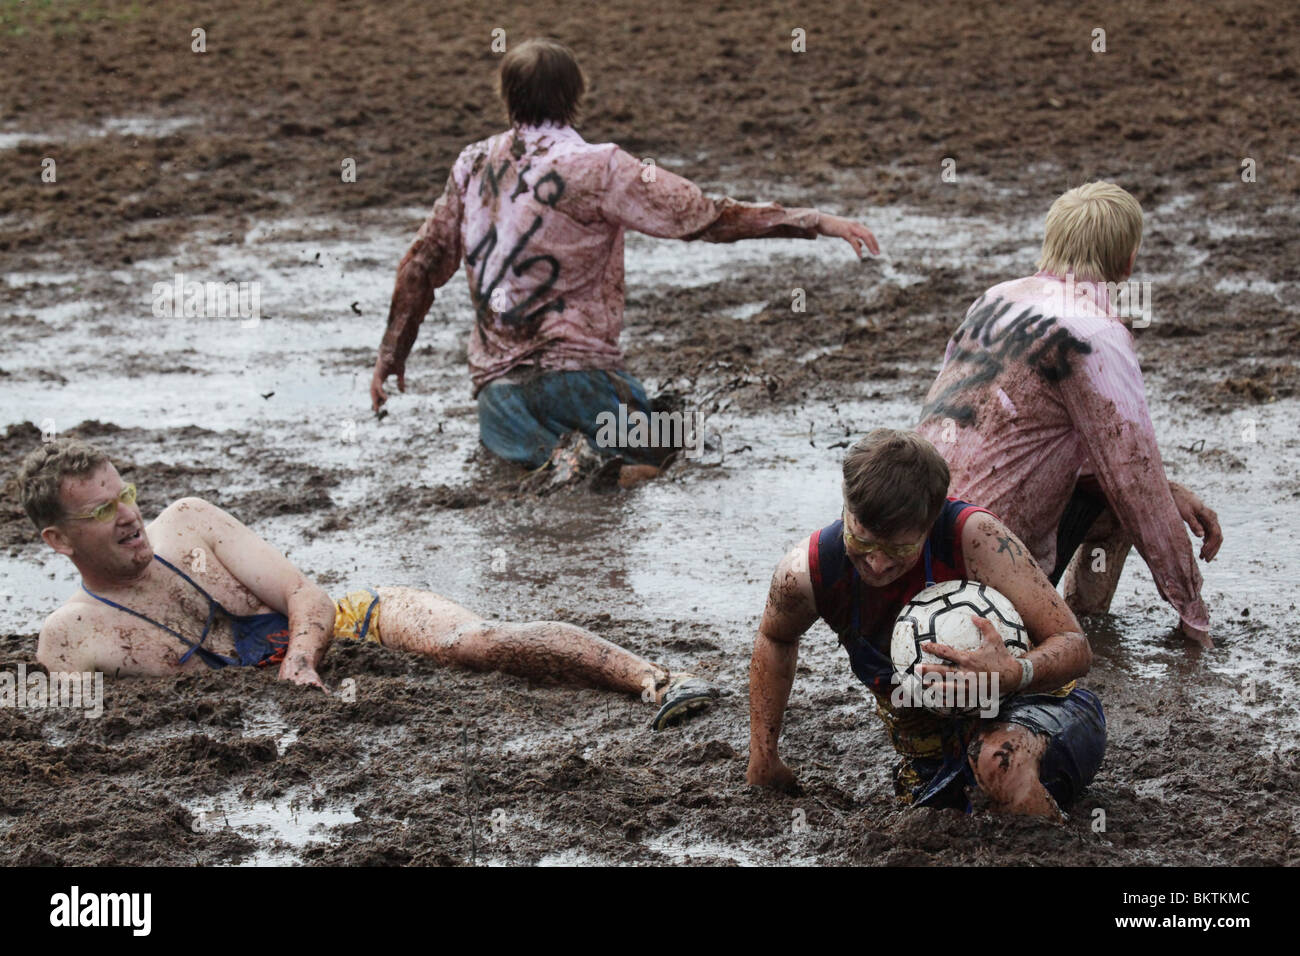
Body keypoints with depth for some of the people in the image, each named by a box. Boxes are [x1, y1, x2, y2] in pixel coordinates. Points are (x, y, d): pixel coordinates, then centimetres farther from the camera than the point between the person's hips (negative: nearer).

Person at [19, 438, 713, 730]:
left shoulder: (187, 524, 3)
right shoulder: (70, 639, -3)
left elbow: (309, 599, 0)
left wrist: (297, 661, -22)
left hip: (355, 622, 1)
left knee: (479, 643, -27)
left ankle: (655, 679, -32)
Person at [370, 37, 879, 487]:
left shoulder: (474, 164, 7)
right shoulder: (598, 168, -9)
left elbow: (424, 262, 15)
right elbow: (708, 217, -11)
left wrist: (392, 354, 27)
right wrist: (818, 222, -7)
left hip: (492, 384, 3)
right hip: (575, 369, -3)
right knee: (650, 454, 14)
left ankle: (553, 453, -14)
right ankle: (595, 454, -18)